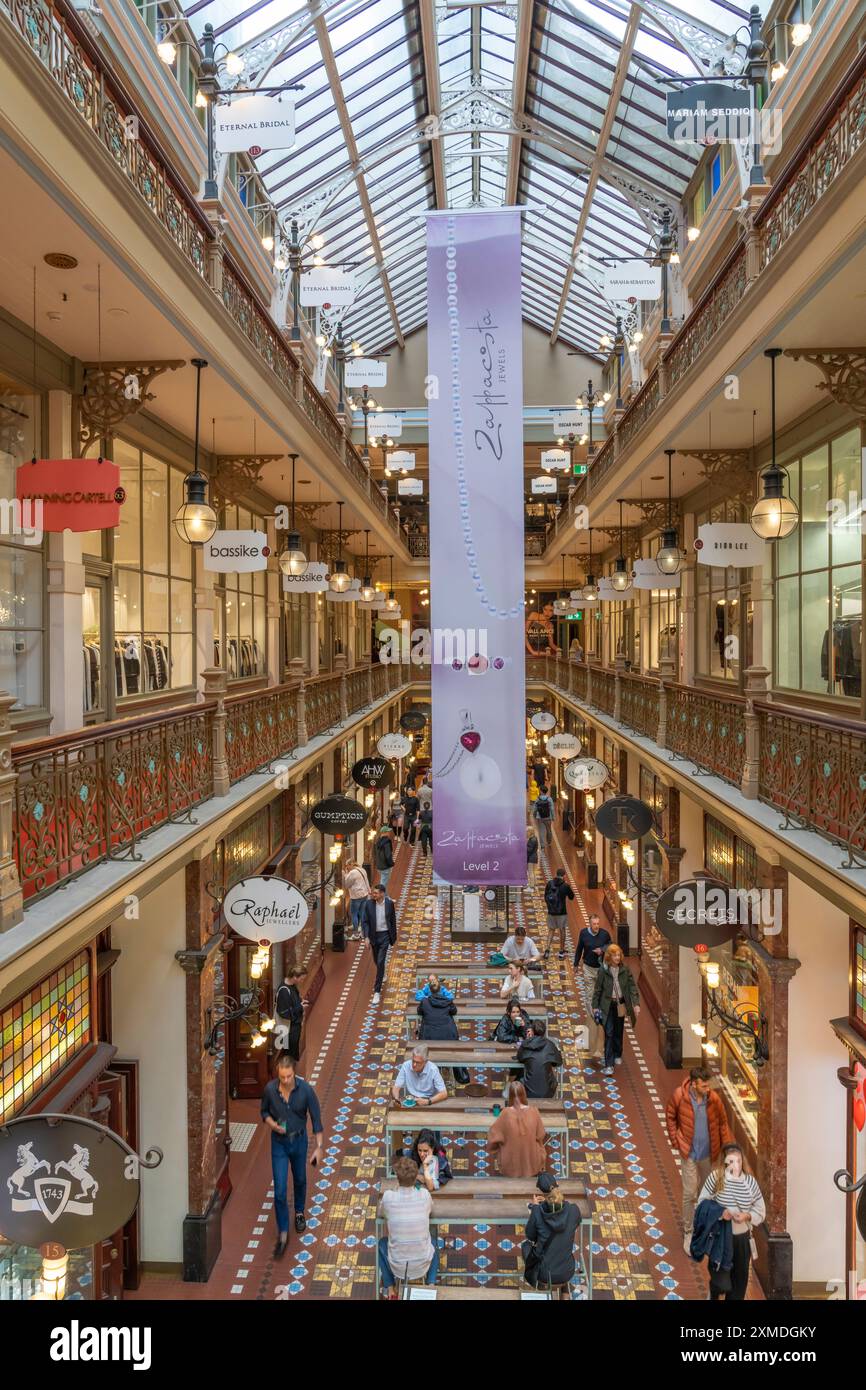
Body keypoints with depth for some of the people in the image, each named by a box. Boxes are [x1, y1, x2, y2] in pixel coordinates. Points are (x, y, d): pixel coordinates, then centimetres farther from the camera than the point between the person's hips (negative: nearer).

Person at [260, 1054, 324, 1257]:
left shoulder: (306, 1090, -22)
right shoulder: (270, 1089, -18)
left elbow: (316, 1119, -14)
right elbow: (264, 1111, 1)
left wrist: (319, 1147, -16)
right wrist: (272, 1124, -20)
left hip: (299, 1140, 0)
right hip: (279, 1143, 0)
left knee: (300, 1180, 22)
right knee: (280, 1190, -3)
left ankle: (299, 1212, 50)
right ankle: (283, 1234, 11)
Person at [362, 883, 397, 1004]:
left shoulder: (389, 903, -9)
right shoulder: (368, 904, -10)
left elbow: (393, 921, 1)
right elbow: (365, 921, -6)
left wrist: (394, 936, 7)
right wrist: (367, 937, -14)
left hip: (385, 935, -2)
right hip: (373, 935, 2)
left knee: (380, 962, -10)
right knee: (377, 961, 20)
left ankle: (377, 991, -6)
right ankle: (382, 974, 54)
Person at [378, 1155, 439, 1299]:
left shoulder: (388, 1196, -19)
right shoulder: (424, 1195, -16)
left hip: (397, 1266, -1)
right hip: (422, 1265, 1)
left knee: (382, 1242, 31)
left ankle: (390, 1289, 23)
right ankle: (431, 1285, 19)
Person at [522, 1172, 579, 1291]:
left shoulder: (538, 1212, -23)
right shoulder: (573, 1210, -18)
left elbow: (530, 1236, -4)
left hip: (545, 1273, -2)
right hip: (567, 1273, 2)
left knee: (526, 1245, 29)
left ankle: (542, 1281, 32)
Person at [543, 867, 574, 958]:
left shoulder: (549, 883, -4)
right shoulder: (565, 886, -12)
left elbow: (545, 897, 4)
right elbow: (571, 897, 4)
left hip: (551, 912, 2)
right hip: (562, 912, -2)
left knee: (551, 930, 15)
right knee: (562, 931, 12)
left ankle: (547, 949, 3)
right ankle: (561, 952, 20)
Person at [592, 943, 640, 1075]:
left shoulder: (625, 970, -5)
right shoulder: (602, 970, -11)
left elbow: (632, 987, -4)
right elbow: (597, 989, -4)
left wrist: (636, 1004, -13)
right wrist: (595, 1006, -2)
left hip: (621, 1004, 3)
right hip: (607, 1005, -3)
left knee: (619, 1032, 17)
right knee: (609, 1033, -7)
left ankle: (617, 1055, 41)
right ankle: (609, 1064, -5)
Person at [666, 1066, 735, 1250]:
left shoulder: (714, 1098, -16)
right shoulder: (679, 1096, -20)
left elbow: (723, 1123, -1)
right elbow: (670, 1116, -2)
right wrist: (676, 1141, -4)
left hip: (709, 1152, 2)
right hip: (689, 1152, -2)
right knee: (689, 1194, 1)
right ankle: (688, 1232, 19)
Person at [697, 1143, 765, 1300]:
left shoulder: (750, 1181, -10)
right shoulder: (716, 1177, -15)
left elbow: (761, 1211, -1)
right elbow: (702, 1203, -8)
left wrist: (747, 1216, -20)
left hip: (742, 1238, 1)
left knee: (740, 1277, 14)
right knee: (718, 1274, 15)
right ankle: (714, 1296, 47)